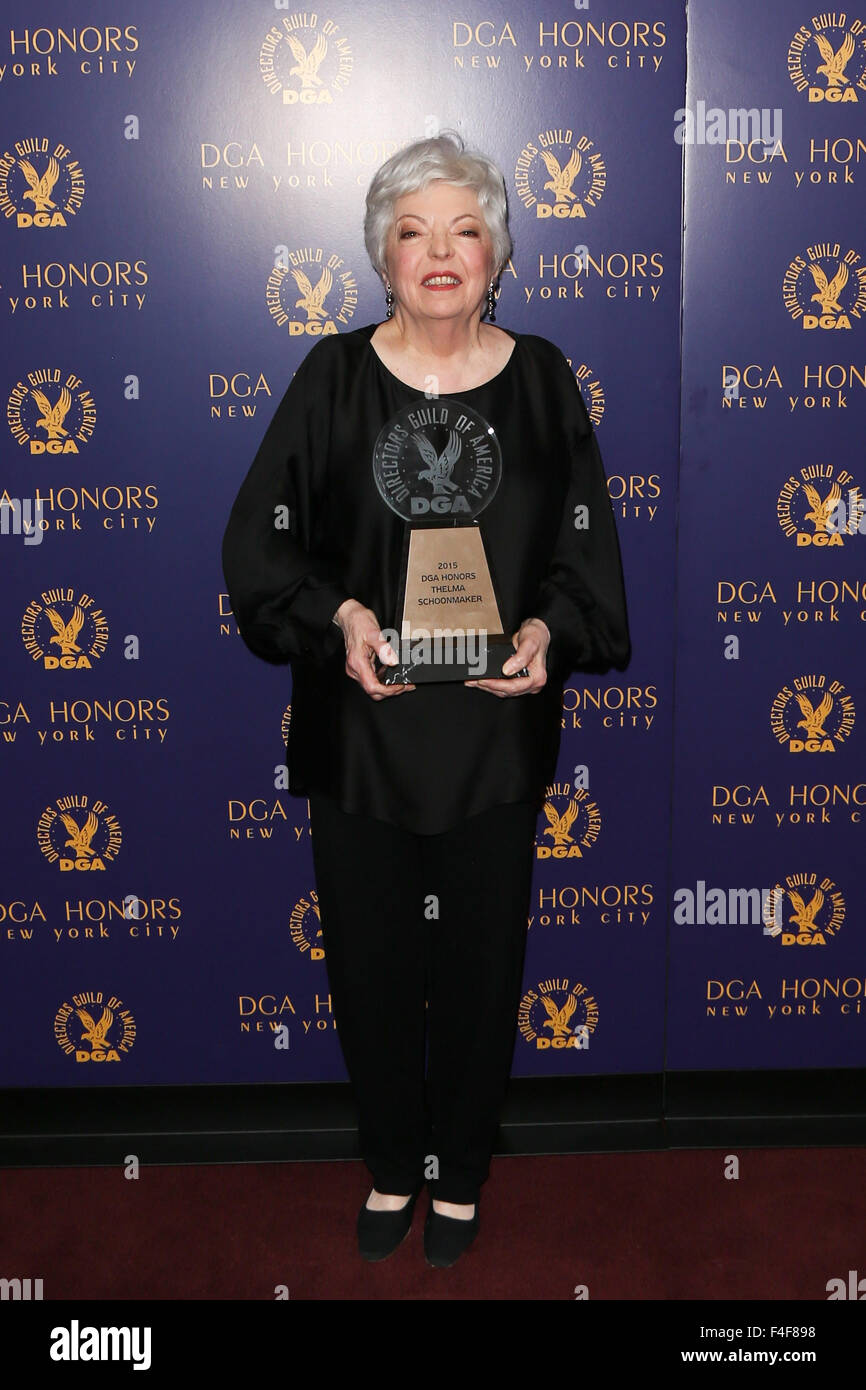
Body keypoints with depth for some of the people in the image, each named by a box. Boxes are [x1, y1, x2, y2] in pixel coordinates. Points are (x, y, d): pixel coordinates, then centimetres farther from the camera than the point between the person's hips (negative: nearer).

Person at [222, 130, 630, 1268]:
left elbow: (587, 544, 4)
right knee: (369, 954, 10)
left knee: (482, 959, 10)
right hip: (359, 726, 0)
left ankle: (460, 1174, 33)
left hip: (497, 731, 0)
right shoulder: (334, 376, -1)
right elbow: (259, 537, -2)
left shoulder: (541, 378, 1)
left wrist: (548, 629, -16)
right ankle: (391, 1167, 34)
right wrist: (339, 614, -19)